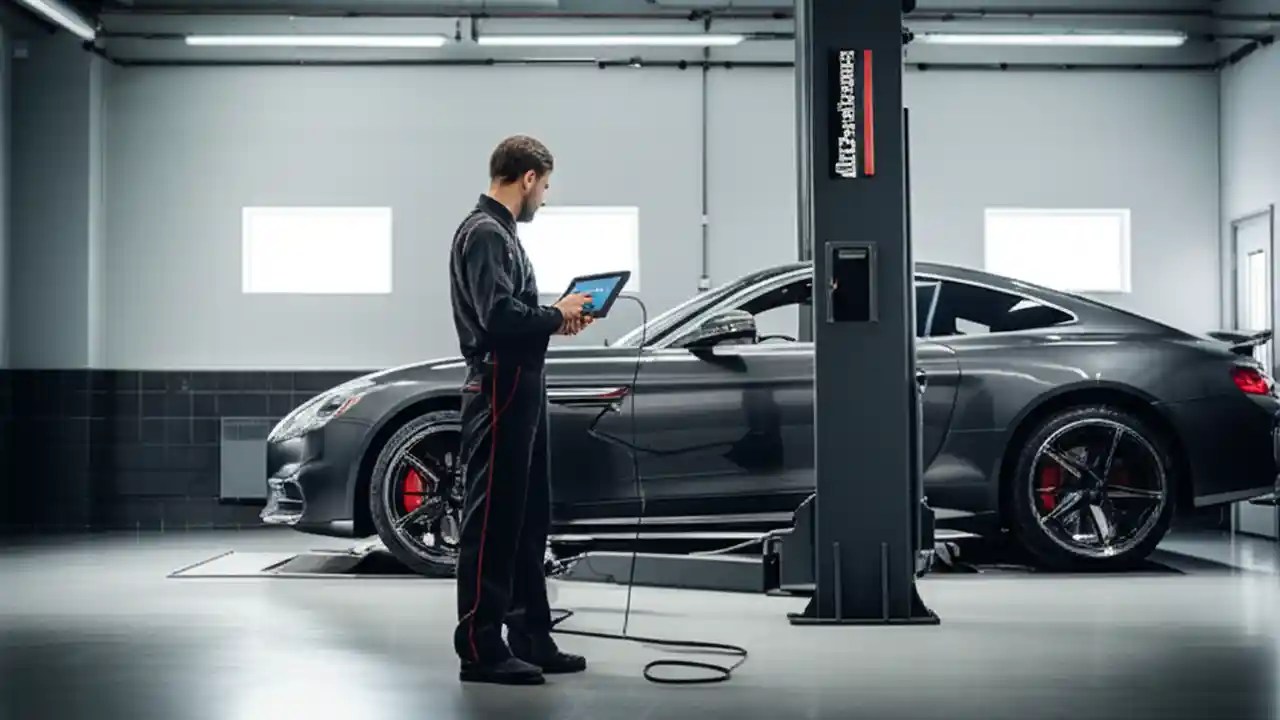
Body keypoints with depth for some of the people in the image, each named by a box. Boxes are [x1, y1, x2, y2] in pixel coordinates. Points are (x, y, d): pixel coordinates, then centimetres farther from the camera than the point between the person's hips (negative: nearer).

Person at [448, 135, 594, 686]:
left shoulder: (502, 232, 18)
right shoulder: (484, 233, -13)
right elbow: (498, 315, -23)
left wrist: (554, 320, 5)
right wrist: (556, 315, -9)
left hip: (522, 391, 11)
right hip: (498, 392, -11)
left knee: (528, 521, 14)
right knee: (491, 522, -6)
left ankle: (531, 640, 22)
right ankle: (481, 650, 0)